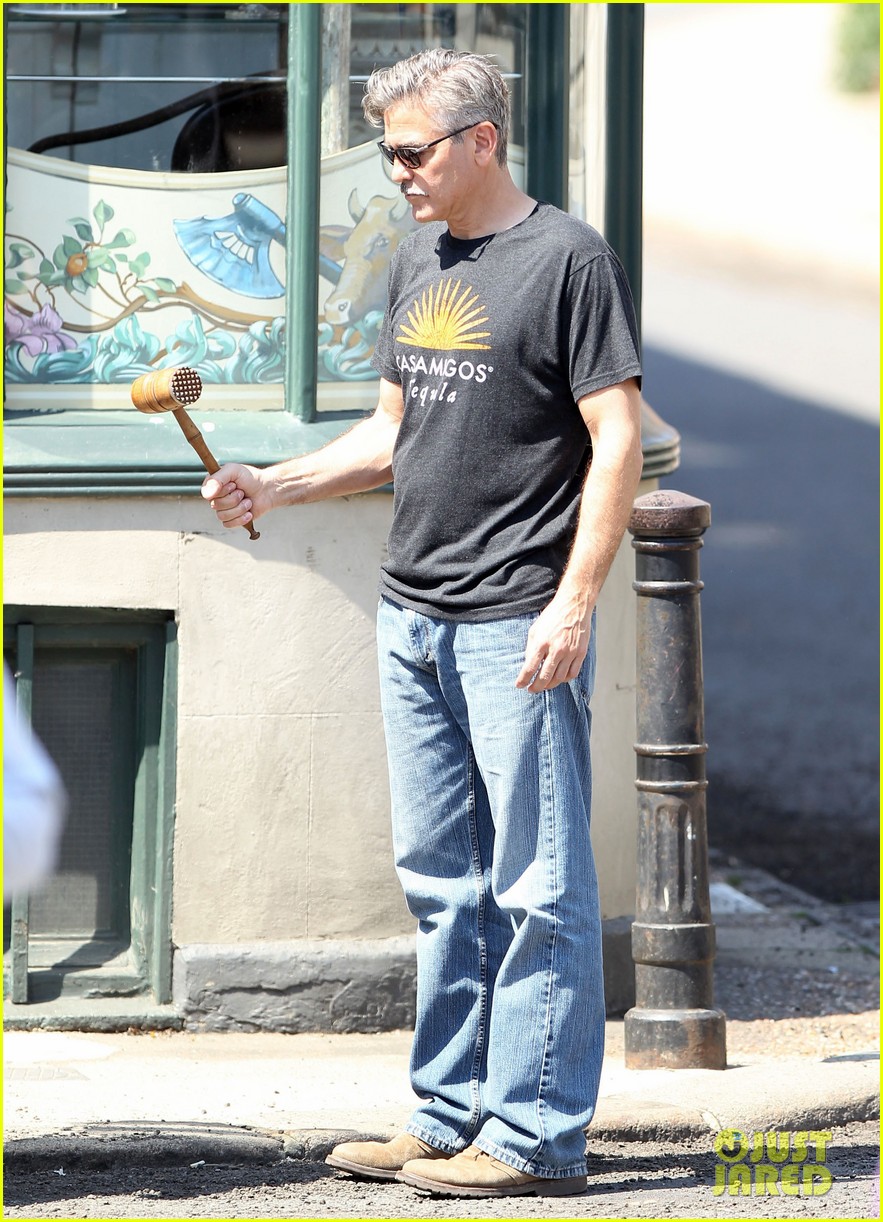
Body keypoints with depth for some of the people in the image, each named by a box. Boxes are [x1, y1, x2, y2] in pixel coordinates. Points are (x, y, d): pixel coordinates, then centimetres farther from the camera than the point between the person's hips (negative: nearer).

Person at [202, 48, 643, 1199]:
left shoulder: (569, 258, -7)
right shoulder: (419, 261, 16)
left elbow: (618, 442, -11)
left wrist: (573, 606, -17)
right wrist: (274, 487, 7)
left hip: (518, 626, -8)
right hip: (413, 617, 8)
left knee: (535, 887, -4)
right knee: (443, 882, 12)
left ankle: (535, 1135, -3)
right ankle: (451, 1117, 18)